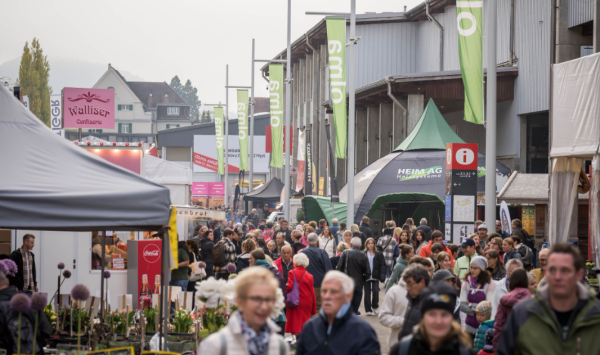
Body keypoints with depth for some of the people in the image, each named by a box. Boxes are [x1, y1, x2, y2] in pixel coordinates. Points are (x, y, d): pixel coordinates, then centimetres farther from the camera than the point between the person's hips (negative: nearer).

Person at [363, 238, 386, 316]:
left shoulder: (379, 254, 3)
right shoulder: (363, 254, 1)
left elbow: (383, 265, 3)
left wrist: (382, 276, -7)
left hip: (375, 277, 0)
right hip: (366, 276, 0)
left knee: (375, 291, -9)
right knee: (367, 293, 4)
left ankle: (375, 307, 14)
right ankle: (368, 310, 12)